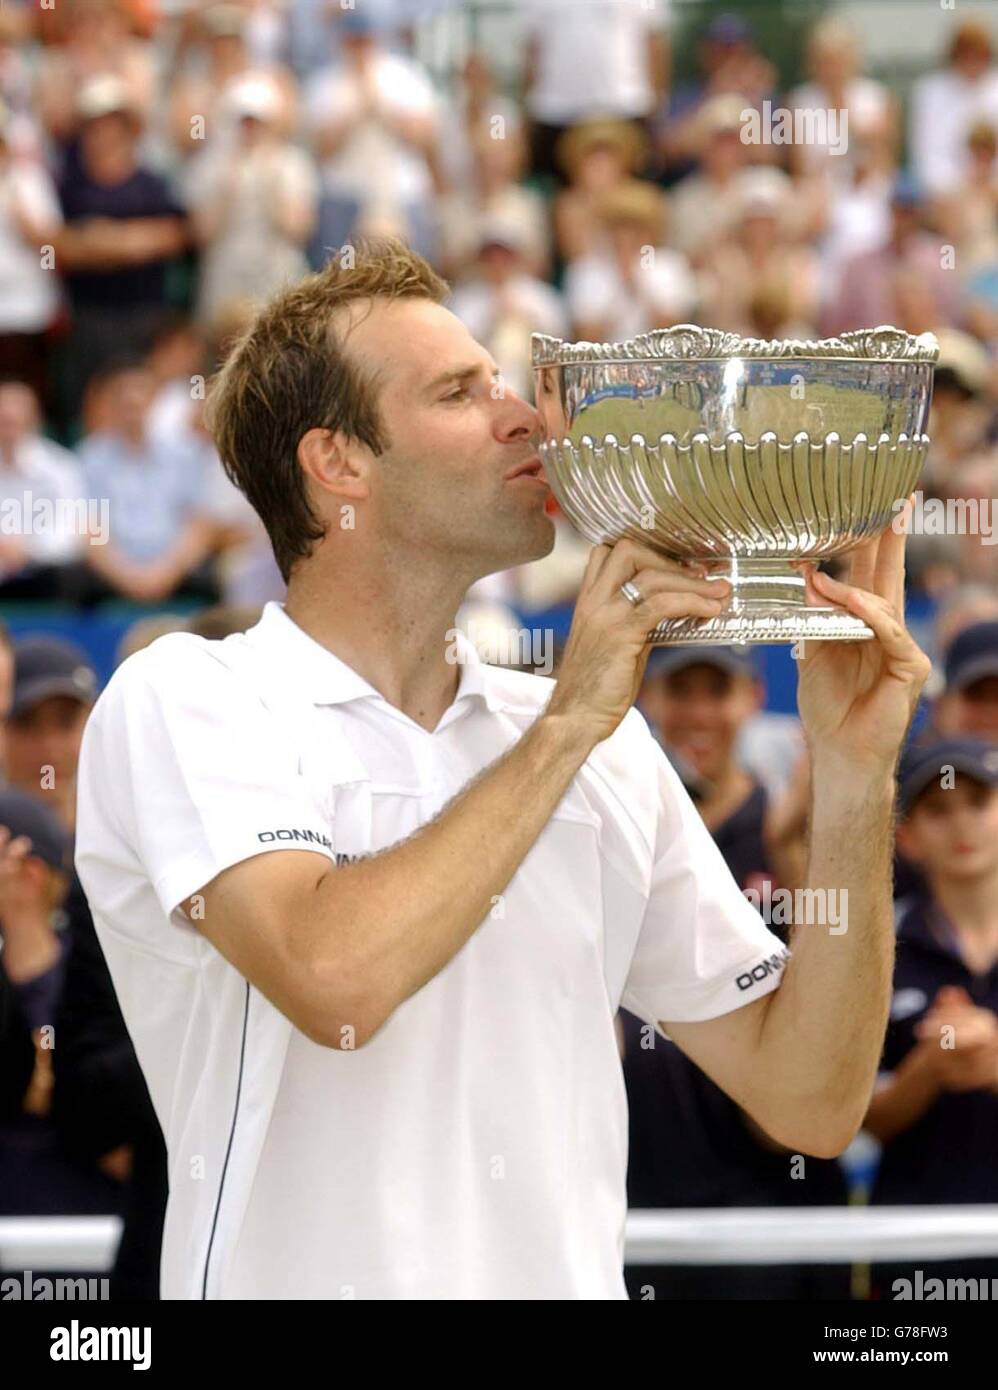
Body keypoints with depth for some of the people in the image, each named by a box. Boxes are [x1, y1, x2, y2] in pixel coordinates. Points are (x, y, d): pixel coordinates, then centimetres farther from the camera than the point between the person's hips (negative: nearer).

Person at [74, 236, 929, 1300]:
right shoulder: (181, 700, -1)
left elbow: (809, 1104, 10)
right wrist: (567, 726, -10)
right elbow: (333, 979, -19)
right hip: (306, 1286, -2)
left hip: (570, 1276, 2)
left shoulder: (601, 749, 13)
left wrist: (854, 776, 1)